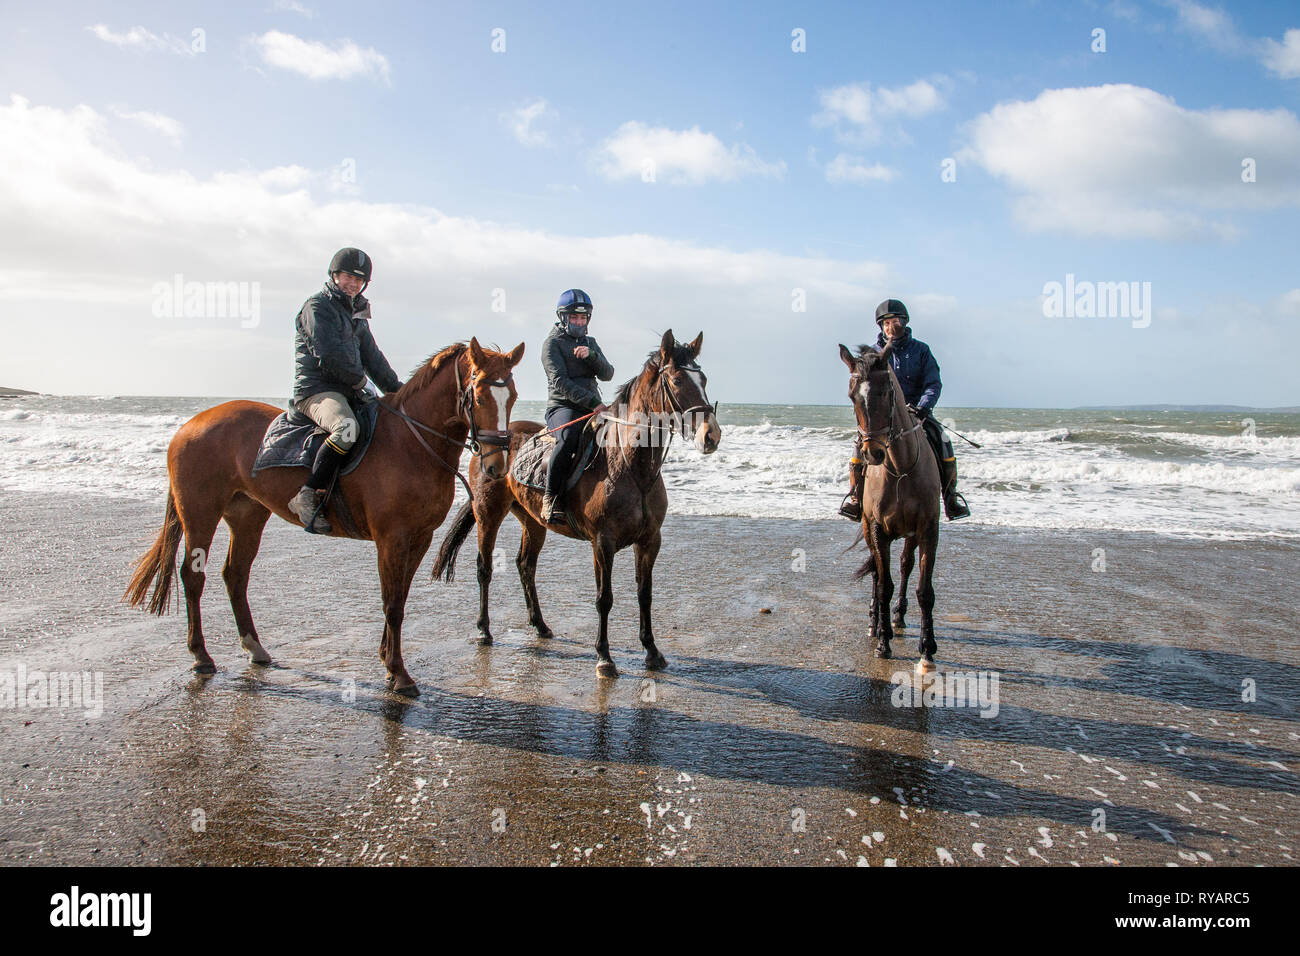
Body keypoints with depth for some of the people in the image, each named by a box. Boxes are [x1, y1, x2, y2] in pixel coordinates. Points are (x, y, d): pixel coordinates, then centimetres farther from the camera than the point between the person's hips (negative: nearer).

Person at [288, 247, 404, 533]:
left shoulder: (356, 313, 22)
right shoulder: (317, 307, -4)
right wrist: (358, 379, -4)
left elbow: (372, 357, 22)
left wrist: (397, 389, 12)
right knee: (347, 427, -38)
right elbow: (329, 356, -15)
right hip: (316, 390, -9)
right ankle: (308, 496, -32)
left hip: (347, 391, 9)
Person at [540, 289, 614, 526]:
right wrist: (593, 402, -23)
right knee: (569, 437, -38)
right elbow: (560, 382, -13)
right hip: (562, 408, -6)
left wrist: (590, 355, -11)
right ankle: (551, 498, -28)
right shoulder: (552, 343, 1)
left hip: (592, 408, 6)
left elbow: (607, 374, 8)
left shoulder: (589, 343, 22)